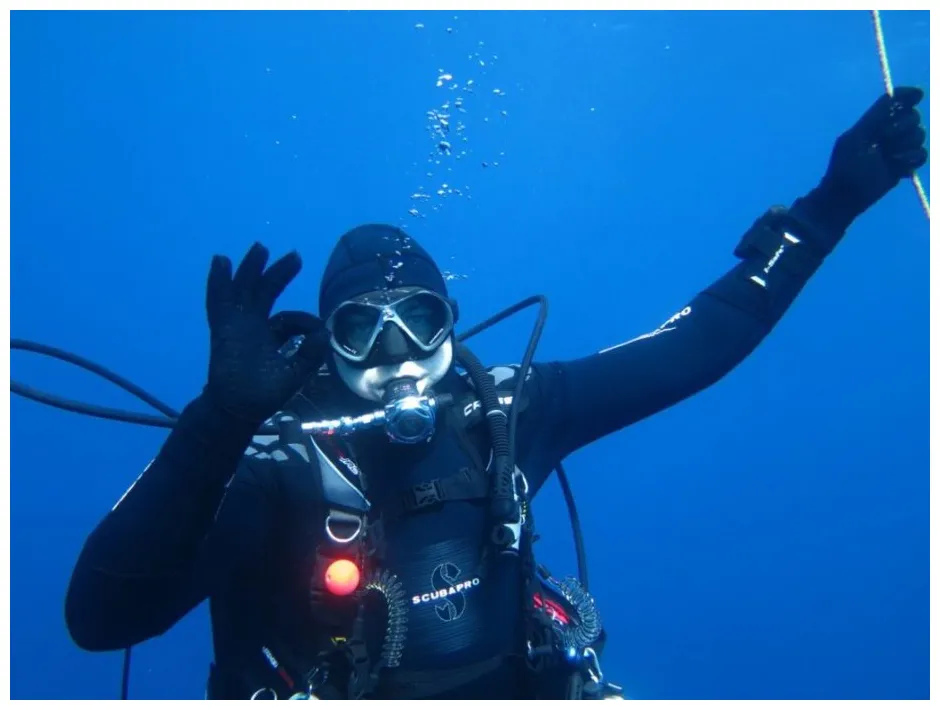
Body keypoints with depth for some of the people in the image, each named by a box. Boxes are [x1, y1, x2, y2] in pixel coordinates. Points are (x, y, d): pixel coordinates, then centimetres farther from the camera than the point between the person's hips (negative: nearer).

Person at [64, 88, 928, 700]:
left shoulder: (504, 412, -8)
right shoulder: (276, 462, -17)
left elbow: (694, 348, -6)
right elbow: (103, 615, -27)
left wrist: (831, 200, -5)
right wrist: (220, 415, -39)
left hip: (520, 684, 2)